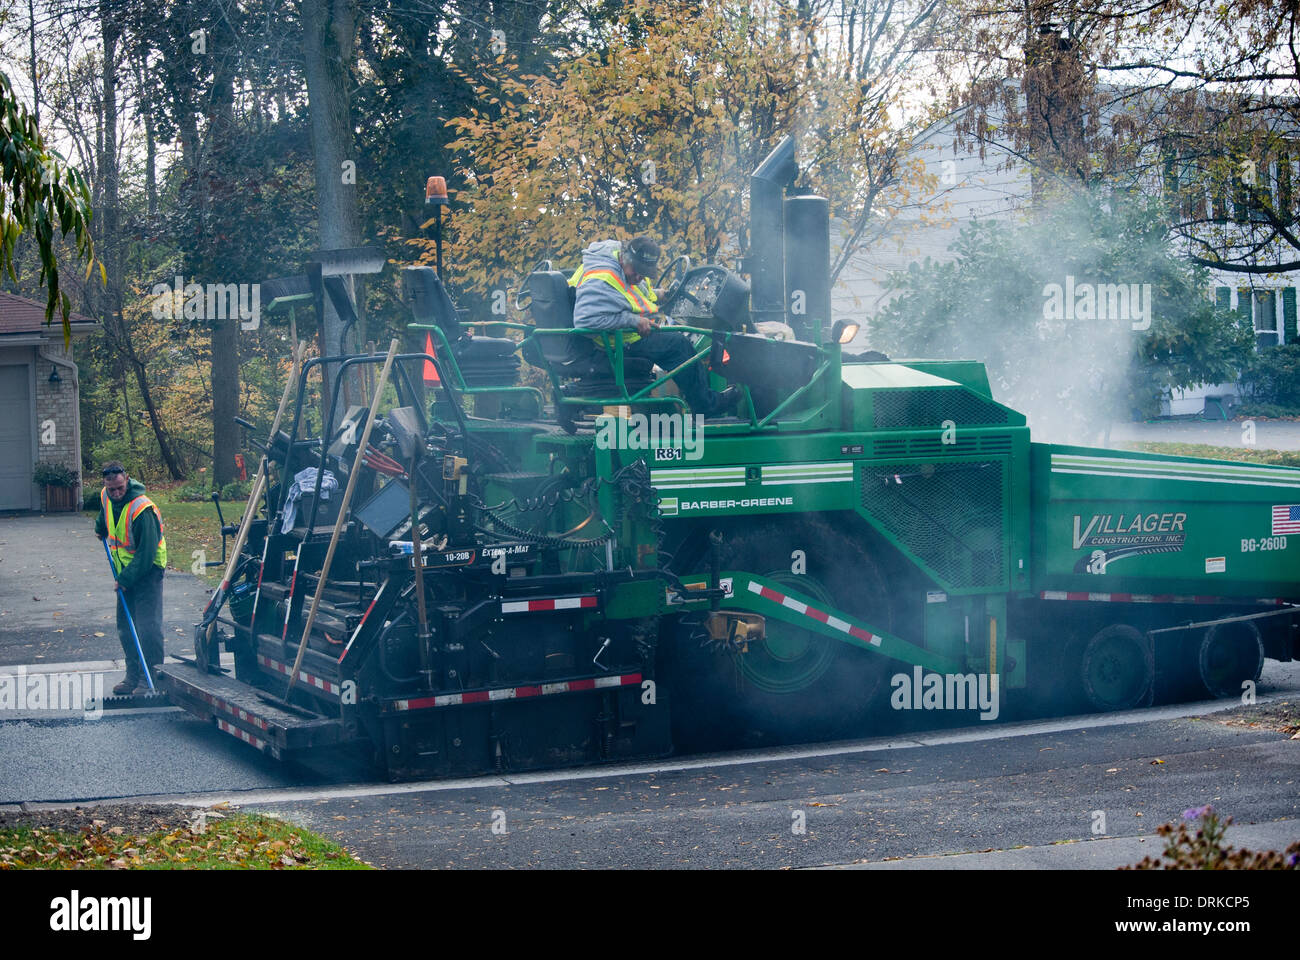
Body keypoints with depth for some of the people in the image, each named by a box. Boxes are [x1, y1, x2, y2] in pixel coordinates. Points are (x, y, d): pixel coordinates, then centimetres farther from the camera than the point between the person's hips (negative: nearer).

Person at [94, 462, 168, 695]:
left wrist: (126, 580, -21)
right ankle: (133, 677, 18)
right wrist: (101, 529, 40)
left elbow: (146, 552, -25)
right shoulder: (106, 497, -3)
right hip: (125, 571, 8)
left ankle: (150, 679, -10)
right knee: (125, 627, 10)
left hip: (147, 571, -8)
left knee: (147, 625, -13)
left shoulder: (141, 509, -27)